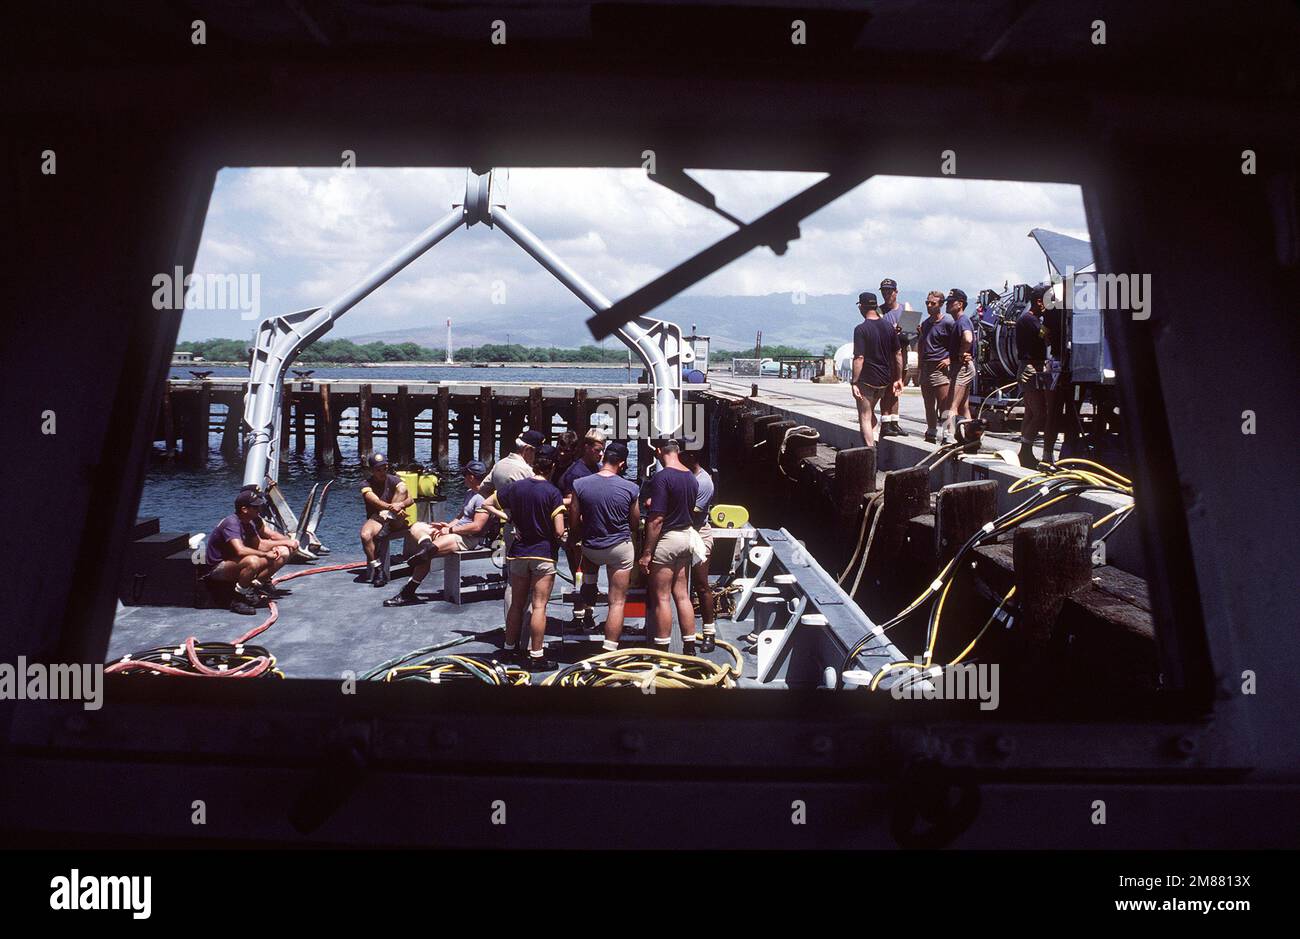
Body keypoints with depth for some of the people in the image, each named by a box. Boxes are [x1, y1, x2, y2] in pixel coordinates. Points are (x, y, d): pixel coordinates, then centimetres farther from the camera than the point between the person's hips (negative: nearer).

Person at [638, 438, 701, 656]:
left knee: (661, 598, 0)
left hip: (666, 539, -8)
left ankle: (662, 652, 4)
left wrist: (646, 553, -16)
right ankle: (689, 649, 16)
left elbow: (657, 519, -20)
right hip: (686, 536, 8)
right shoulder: (691, 477, 6)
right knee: (682, 596, 12)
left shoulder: (662, 478, -17)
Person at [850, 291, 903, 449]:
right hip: (884, 379, 6)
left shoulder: (861, 329, -14)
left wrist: (854, 383, -15)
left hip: (866, 379, -6)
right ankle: (875, 442, 14)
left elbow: (859, 358, -18)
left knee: (865, 418, 1)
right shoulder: (889, 328, 4)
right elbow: (897, 355, 8)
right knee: (870, 412, 24)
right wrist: (898, 379, 15)